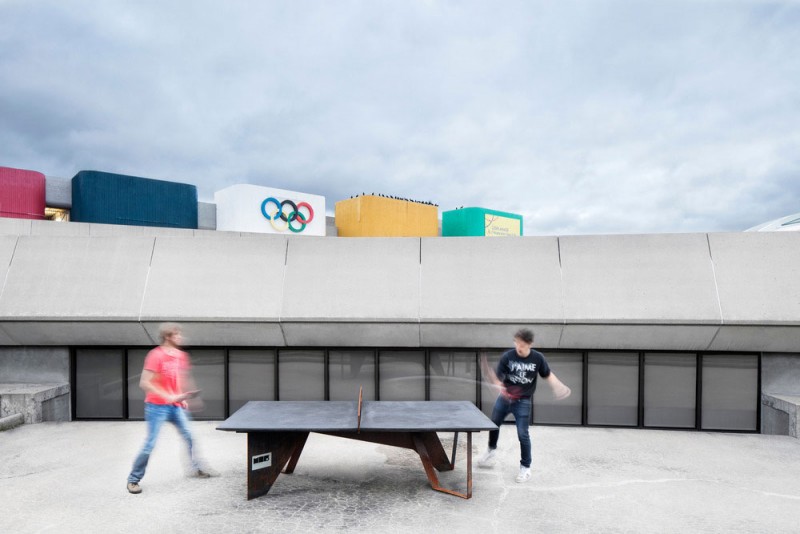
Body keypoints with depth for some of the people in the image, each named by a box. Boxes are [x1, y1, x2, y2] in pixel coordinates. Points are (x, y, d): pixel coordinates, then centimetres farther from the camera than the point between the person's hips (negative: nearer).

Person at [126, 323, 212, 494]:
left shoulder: (181, 355, 4)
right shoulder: (156, 355, -17)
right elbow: (144, 383, -21)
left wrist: (183, 398, 10)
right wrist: (167, 396, -24)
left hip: (176, 406, 7)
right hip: (157, 406, -7)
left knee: (189, 437, 12)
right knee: (150, 444, -3)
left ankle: (196, 468, 29)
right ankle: (133, 480, 15)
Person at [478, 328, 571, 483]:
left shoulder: (538, 358, -13)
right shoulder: (507, 357, -17)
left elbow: (547, 374, 3)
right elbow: (497, 377, -17)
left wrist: (559, 386, -12)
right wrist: (499, 384, -38)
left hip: (523, 401, -2)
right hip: (504, 397, 2)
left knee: (523, 434, -5)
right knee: (493, 424, 18)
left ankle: (525, 467, 15)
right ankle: (492, 449, 47)